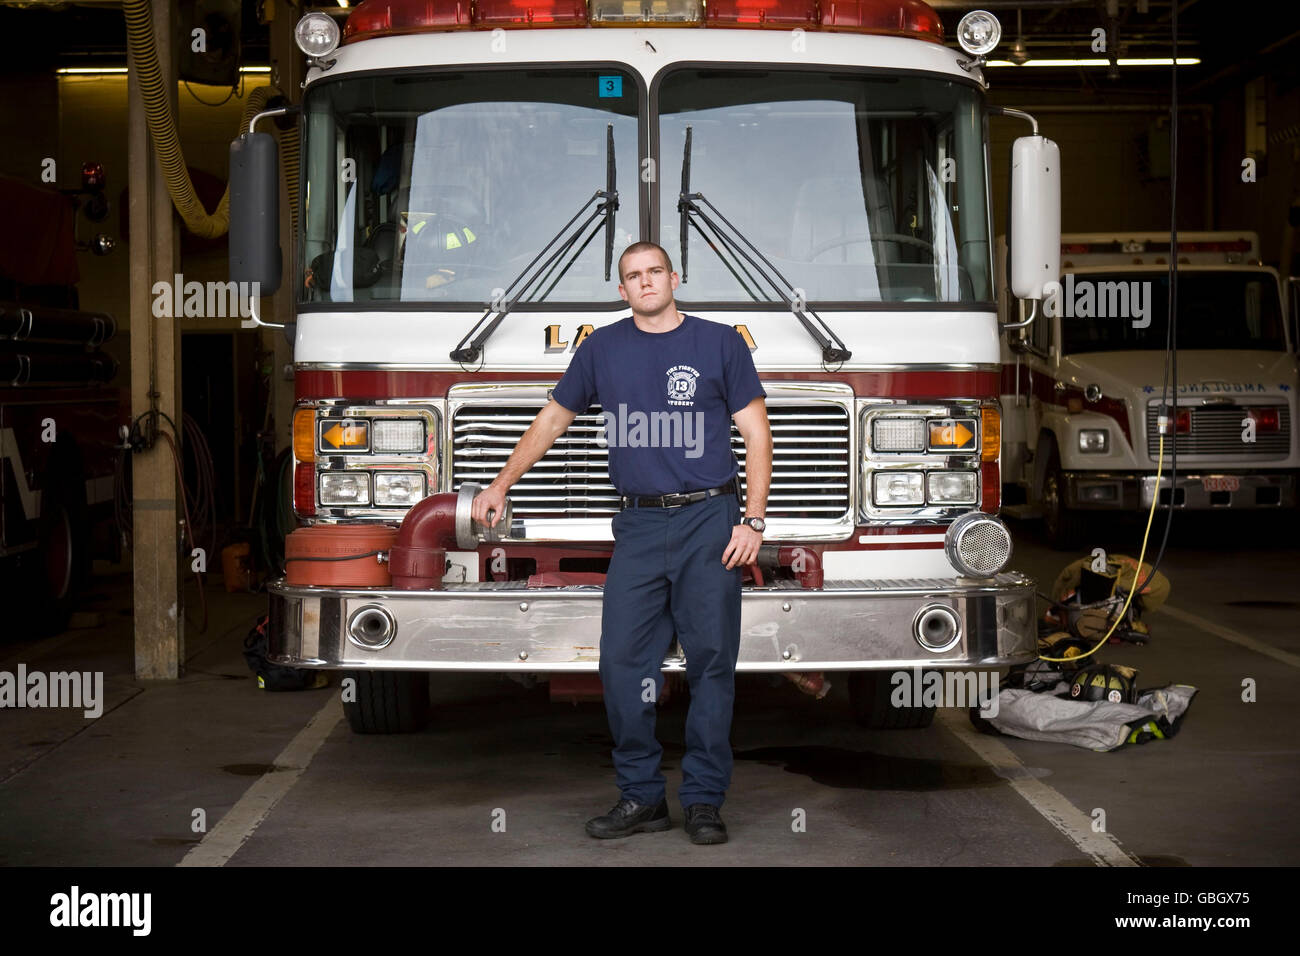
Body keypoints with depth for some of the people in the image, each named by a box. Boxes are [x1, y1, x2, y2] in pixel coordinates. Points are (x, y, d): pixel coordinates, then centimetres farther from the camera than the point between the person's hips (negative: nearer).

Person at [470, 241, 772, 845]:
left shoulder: (719, 343, 3)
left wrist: (753, 521, -6)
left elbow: (755, 433, 3)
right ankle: (641, 795, 7)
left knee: (710, 660, -1)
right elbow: (554, 418, 21)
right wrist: (502, 484, 18)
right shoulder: (603, 348, 11)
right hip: (638, 528, 3)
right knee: (623, 662, -3)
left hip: (708, 523, -2)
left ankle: (704, 801, 5)